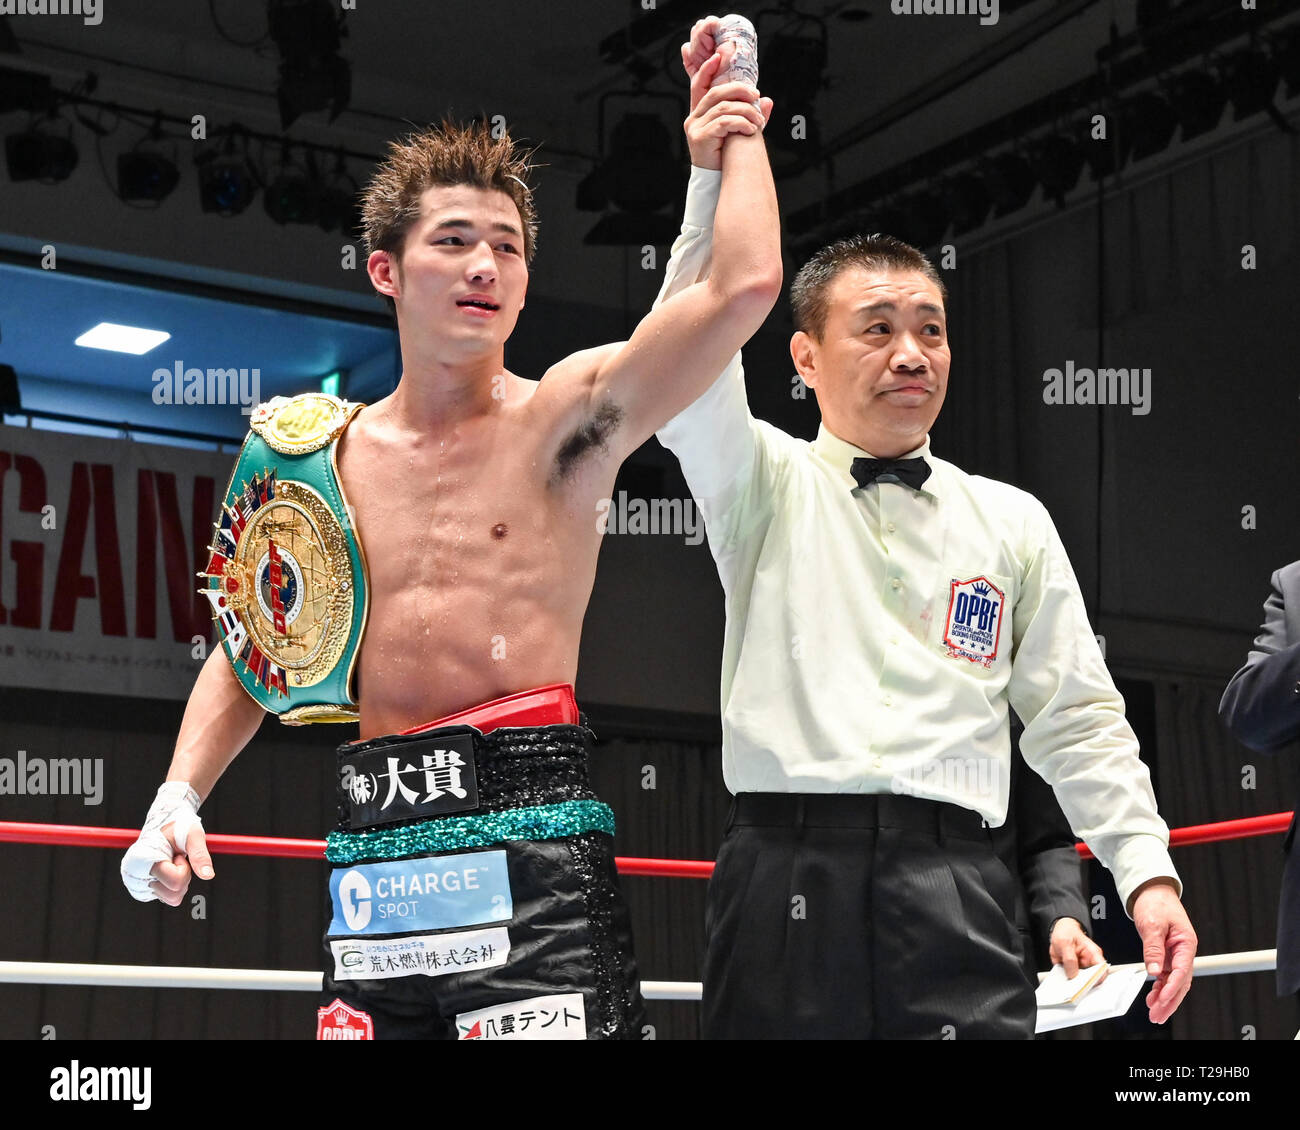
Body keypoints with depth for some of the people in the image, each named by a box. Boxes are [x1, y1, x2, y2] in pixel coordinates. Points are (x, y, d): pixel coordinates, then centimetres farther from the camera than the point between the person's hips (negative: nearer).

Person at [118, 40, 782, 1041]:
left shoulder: (566, 419, -1)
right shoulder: (320, 452, 11)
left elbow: (746, 285, -14)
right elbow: (251, 649, 21)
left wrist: (734, 143, 1)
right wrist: (180, 796, 9)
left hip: (529, 837, -4)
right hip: (377, 859, 4)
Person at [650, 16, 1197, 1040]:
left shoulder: (1013, 522, 17)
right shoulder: (770, 487, 12)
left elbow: (1075, 719, 15)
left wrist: (1148, 873, 2)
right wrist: (718, 168, -16)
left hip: (952, 886, 2)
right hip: (788, 874, -1)